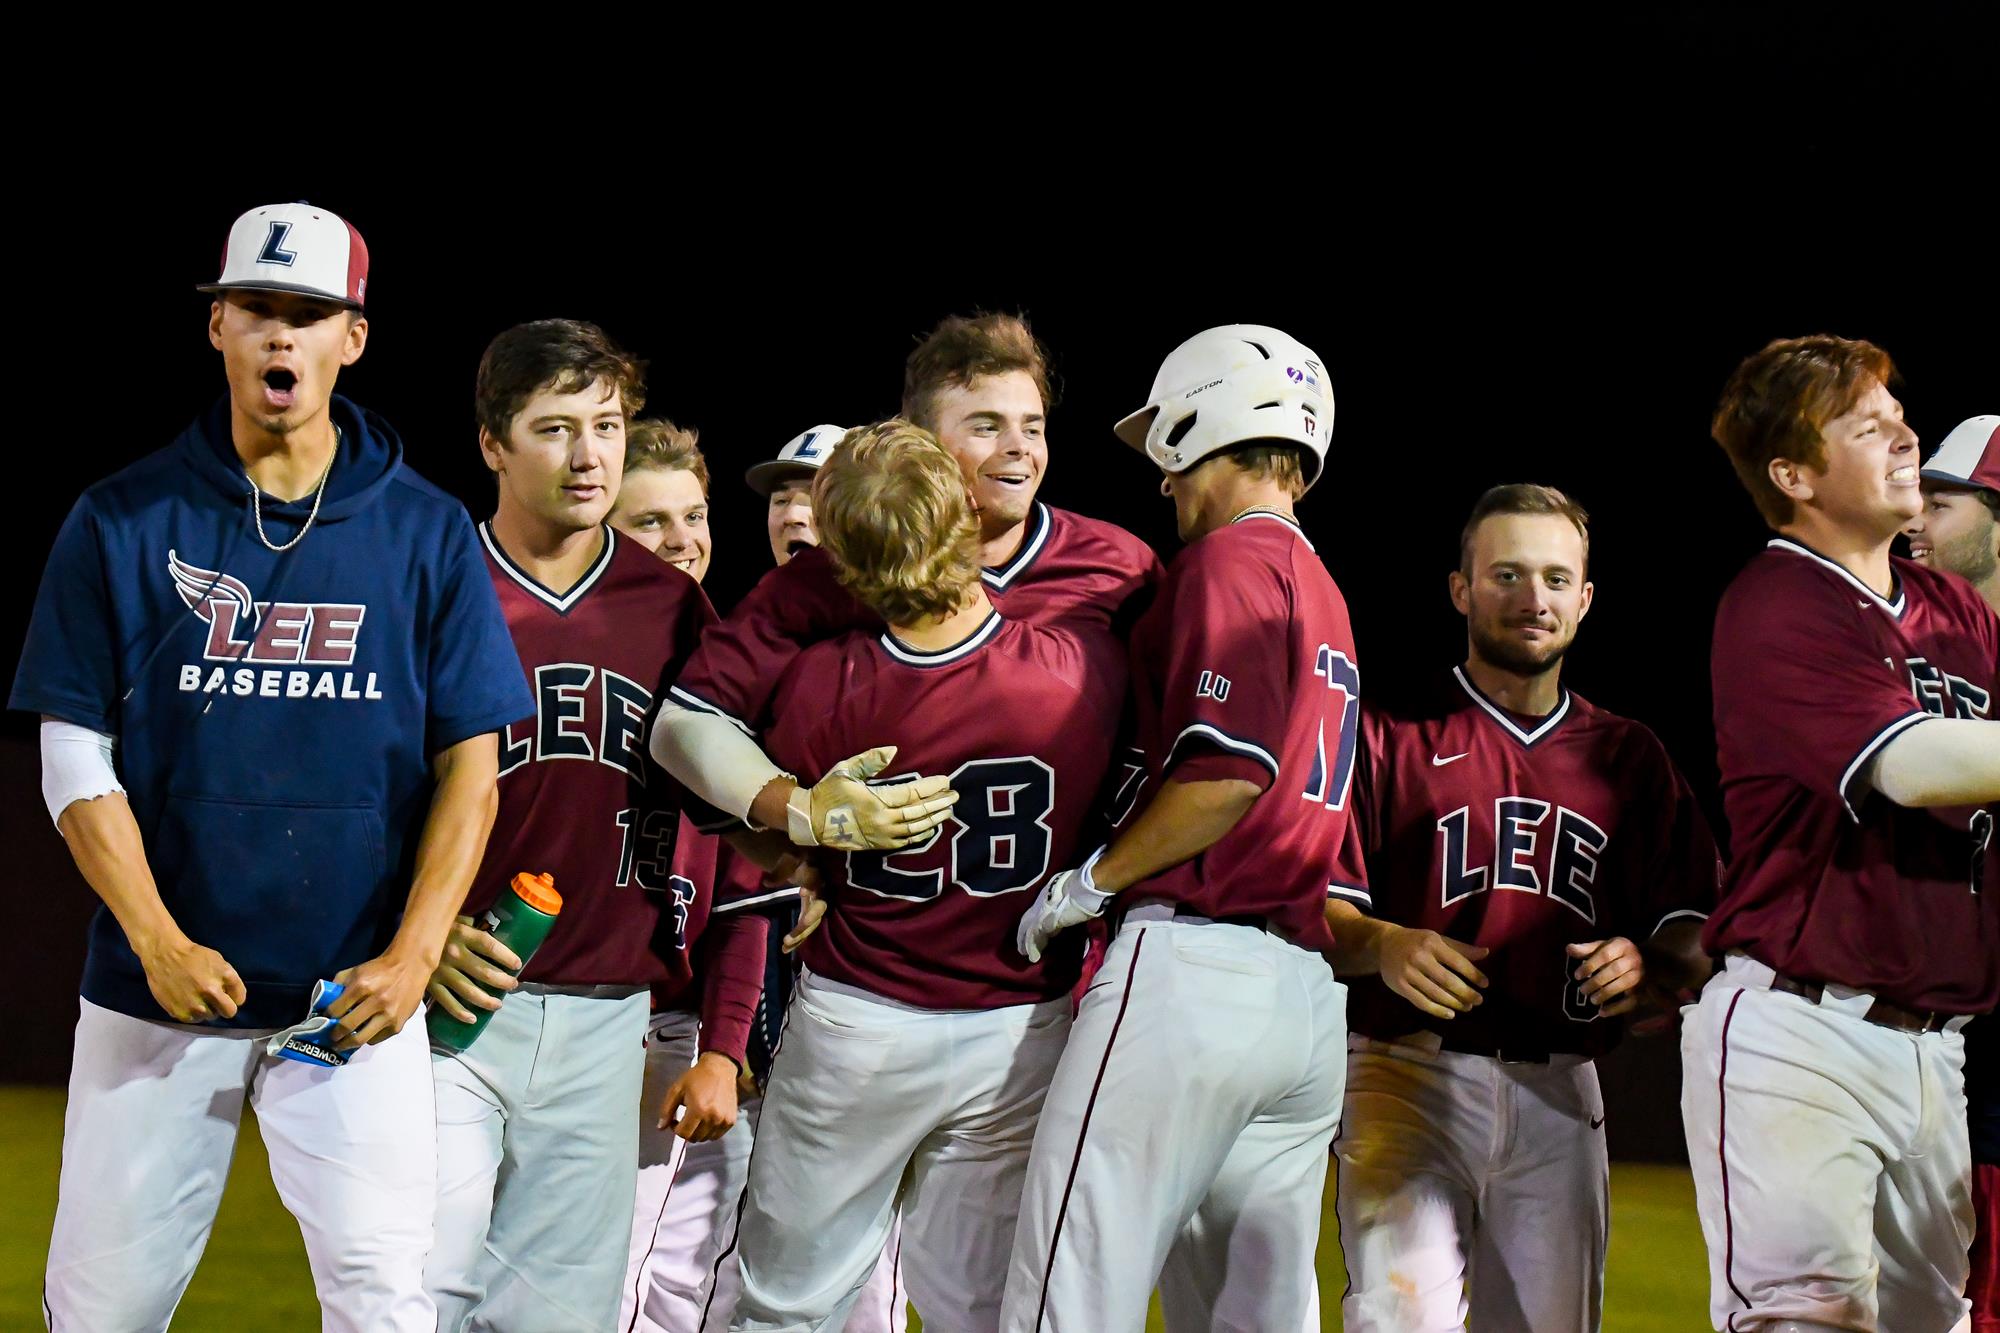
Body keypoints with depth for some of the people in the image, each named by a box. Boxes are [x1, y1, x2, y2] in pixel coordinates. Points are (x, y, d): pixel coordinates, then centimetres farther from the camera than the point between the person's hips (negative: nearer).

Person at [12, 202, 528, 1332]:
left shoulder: (427, 533, 4)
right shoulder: (125, 521, 2)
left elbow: (471, 759, 2)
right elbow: (77, 760, 1)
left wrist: (411, 955, -9)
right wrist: (160, 943, -11)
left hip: (359, 994, 0)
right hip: (160, 987, 0)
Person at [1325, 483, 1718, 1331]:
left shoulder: (1631, 759, 17)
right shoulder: (1388, 735, 5)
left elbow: (1695, 935, 11)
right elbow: (1312, 908, -1)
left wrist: (1649, 963, -11)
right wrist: (1380, 945, -22)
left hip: (1560, 1097, 4)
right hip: (1411, 1075, -4)